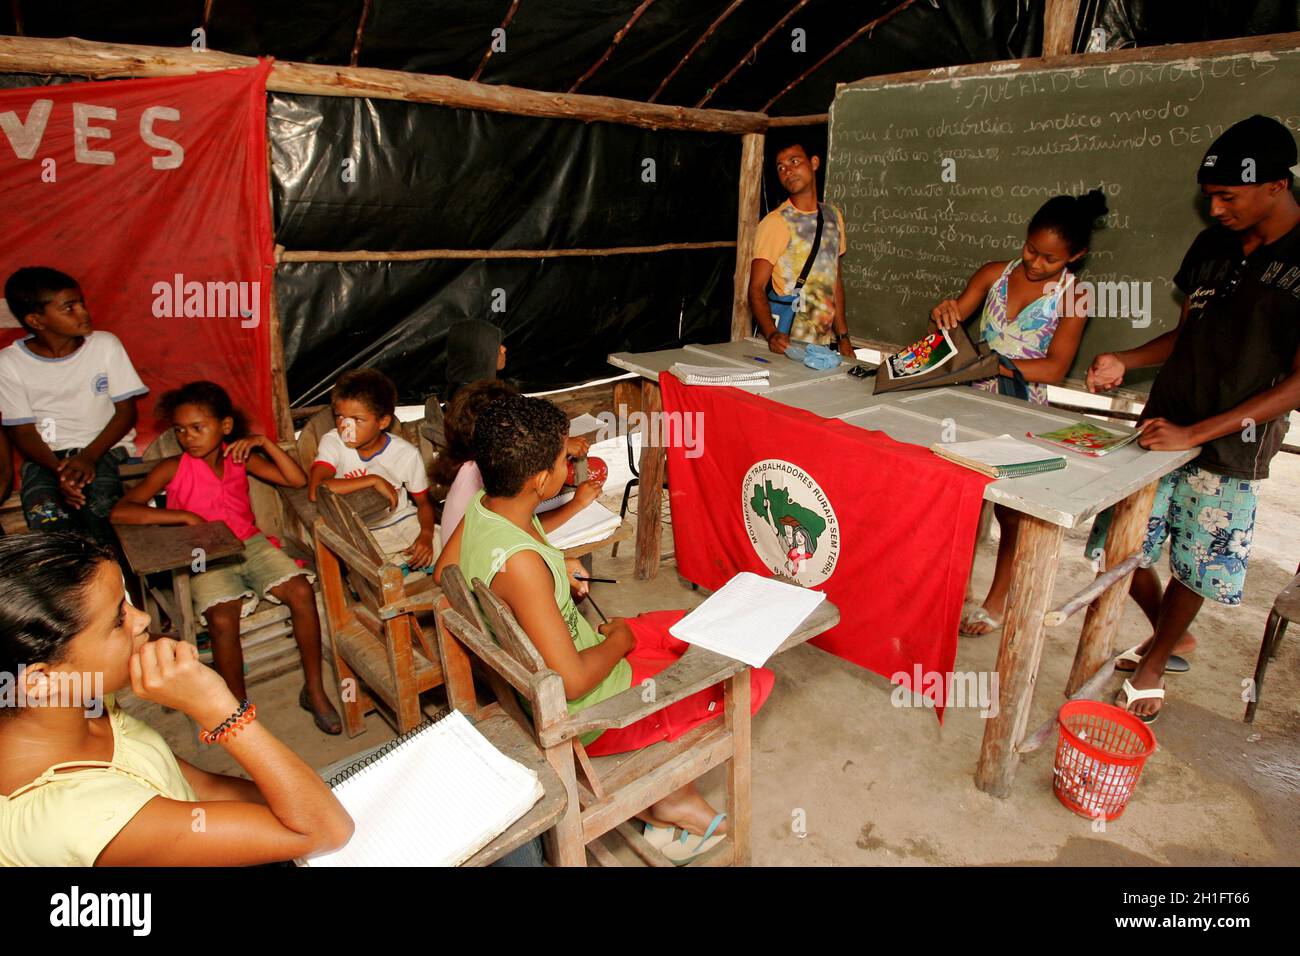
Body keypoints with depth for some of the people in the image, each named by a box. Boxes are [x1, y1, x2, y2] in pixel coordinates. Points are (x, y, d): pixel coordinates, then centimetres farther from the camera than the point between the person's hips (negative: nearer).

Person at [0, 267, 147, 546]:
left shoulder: (106, 345, -1)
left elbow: (127, 411, -1)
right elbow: (23, 432, 1)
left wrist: (88, 457, -16)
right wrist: (58, 470, -20)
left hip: (105, 448, -1)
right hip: (46, 457, 1)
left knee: (96, 505, -33)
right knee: (45, 519, -30)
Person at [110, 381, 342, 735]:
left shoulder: (240, 458, 5)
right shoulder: (172, 469, -4)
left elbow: (298, 480, 2)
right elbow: (120, 512, -13)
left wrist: (264, 443, -9)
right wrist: (185, 516, -19)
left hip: (251, 544, 3)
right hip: (207, 559, -2)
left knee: (301, 591, -23)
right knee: (222, 619, -30)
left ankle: (314, 690, -9)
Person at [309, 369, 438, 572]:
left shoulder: (407, 454, -10)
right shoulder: (332, 442, -13)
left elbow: (424, 502, 1)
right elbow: (315, 491, -30)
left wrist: (426, 535, -20)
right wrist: (373, 480, -27)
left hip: (402, 522, 1)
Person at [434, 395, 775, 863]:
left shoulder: (480, 508, -10)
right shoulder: (520, 562, -35)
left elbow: (443, 576, 9)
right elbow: (573, 681, -31)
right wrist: (620, 640, -10)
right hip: (585, 711, -9)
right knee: (754, 679, -3)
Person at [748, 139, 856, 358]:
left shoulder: (833, 216, 11)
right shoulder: (775, 222, -9)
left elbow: (836, 281, 15)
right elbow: (757, 288, -14)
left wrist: (843, 337, 11)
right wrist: (771, 334, -30)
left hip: (826, 342, 6)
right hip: (787, 345, -5)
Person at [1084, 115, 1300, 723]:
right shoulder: (1212, 246, 6)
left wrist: (1195, 433, -22)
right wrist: (1124, 362, -3)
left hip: (1230, 449, -5)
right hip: (1162, 427, 5)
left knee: (1195, 569, 9)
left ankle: (1150, 668, 32)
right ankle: (1172, 636, 36)